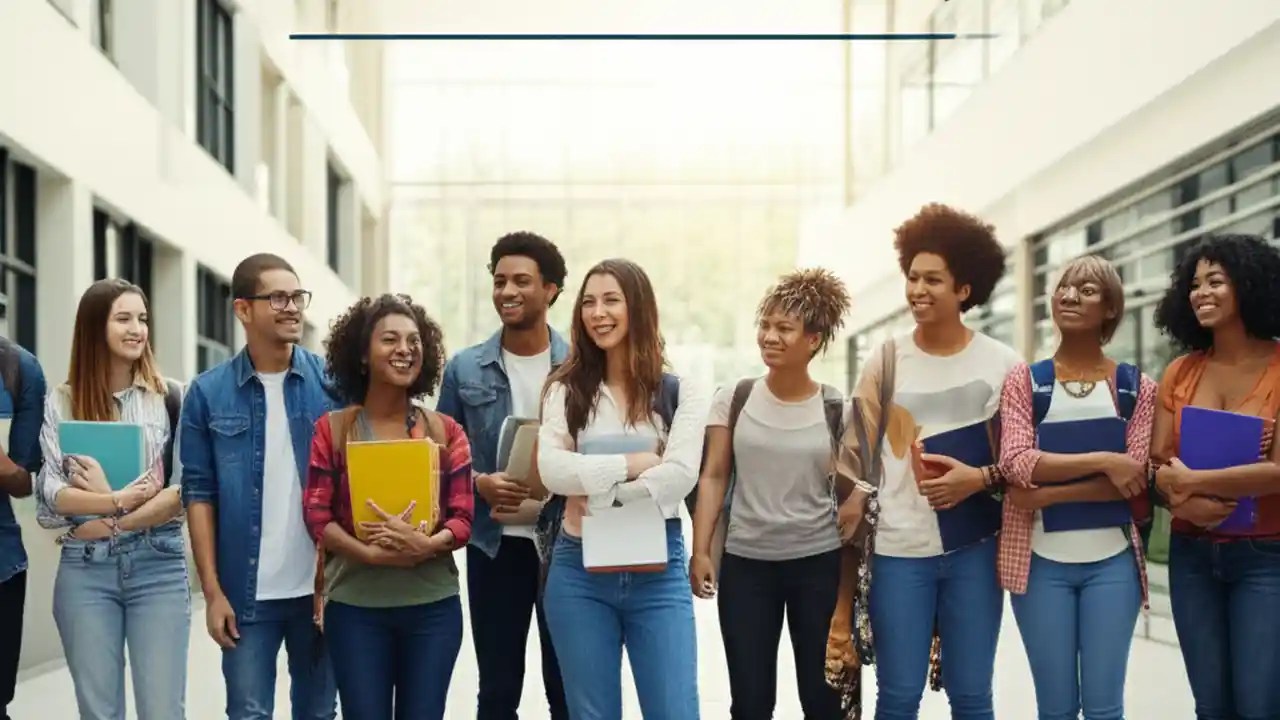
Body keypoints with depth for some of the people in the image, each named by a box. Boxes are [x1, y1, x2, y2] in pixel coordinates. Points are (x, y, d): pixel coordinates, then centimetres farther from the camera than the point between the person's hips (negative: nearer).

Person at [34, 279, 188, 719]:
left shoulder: (170, 397, 4)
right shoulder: (61, 402, 5)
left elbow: (185, 490, -3)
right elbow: (50, 491, -2)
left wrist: (112, 523, -12)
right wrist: (118, 500, -17)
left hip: (158, 566, -1)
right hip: (85, 570, 1)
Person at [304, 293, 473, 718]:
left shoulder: (446, 431, 5)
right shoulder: (333, 429, 2)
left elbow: (463, 519, 2)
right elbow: (317, 516, -3)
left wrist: (427, 545, -20)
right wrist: (370, 553, -20)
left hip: (433, 605, 1)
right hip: (354, 606, -1)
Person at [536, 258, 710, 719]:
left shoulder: (681, 393, 3)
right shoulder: (566, 390, 6)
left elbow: (681, 475, -12)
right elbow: (551, 470, -9)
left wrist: (597, 491, -13)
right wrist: (634, 463, -12)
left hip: (657, 570, -1)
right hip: (579, 572, 1)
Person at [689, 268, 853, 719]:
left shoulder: (836, 410, -2)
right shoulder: (734, 398, 0)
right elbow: (713, 478, 2)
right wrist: (700, 551, -5)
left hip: (818, 564, 0)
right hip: (744, 564, 1)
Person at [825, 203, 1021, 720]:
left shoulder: (1003, 365, 0)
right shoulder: (886, 360, 1)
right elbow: (856, 456, 2)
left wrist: (980, 477, -14)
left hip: (974, 550, 0)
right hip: (897, 550, 0)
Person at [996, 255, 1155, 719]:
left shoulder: (1136, 387, 5)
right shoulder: (1024, 381, 3)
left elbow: (1134, 478, -7)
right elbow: (1015, 462, -11)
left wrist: (1046, 494, -14)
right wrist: (1103, 460, -17)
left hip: (1112, 561, 0)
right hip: (1041, 561, 0)